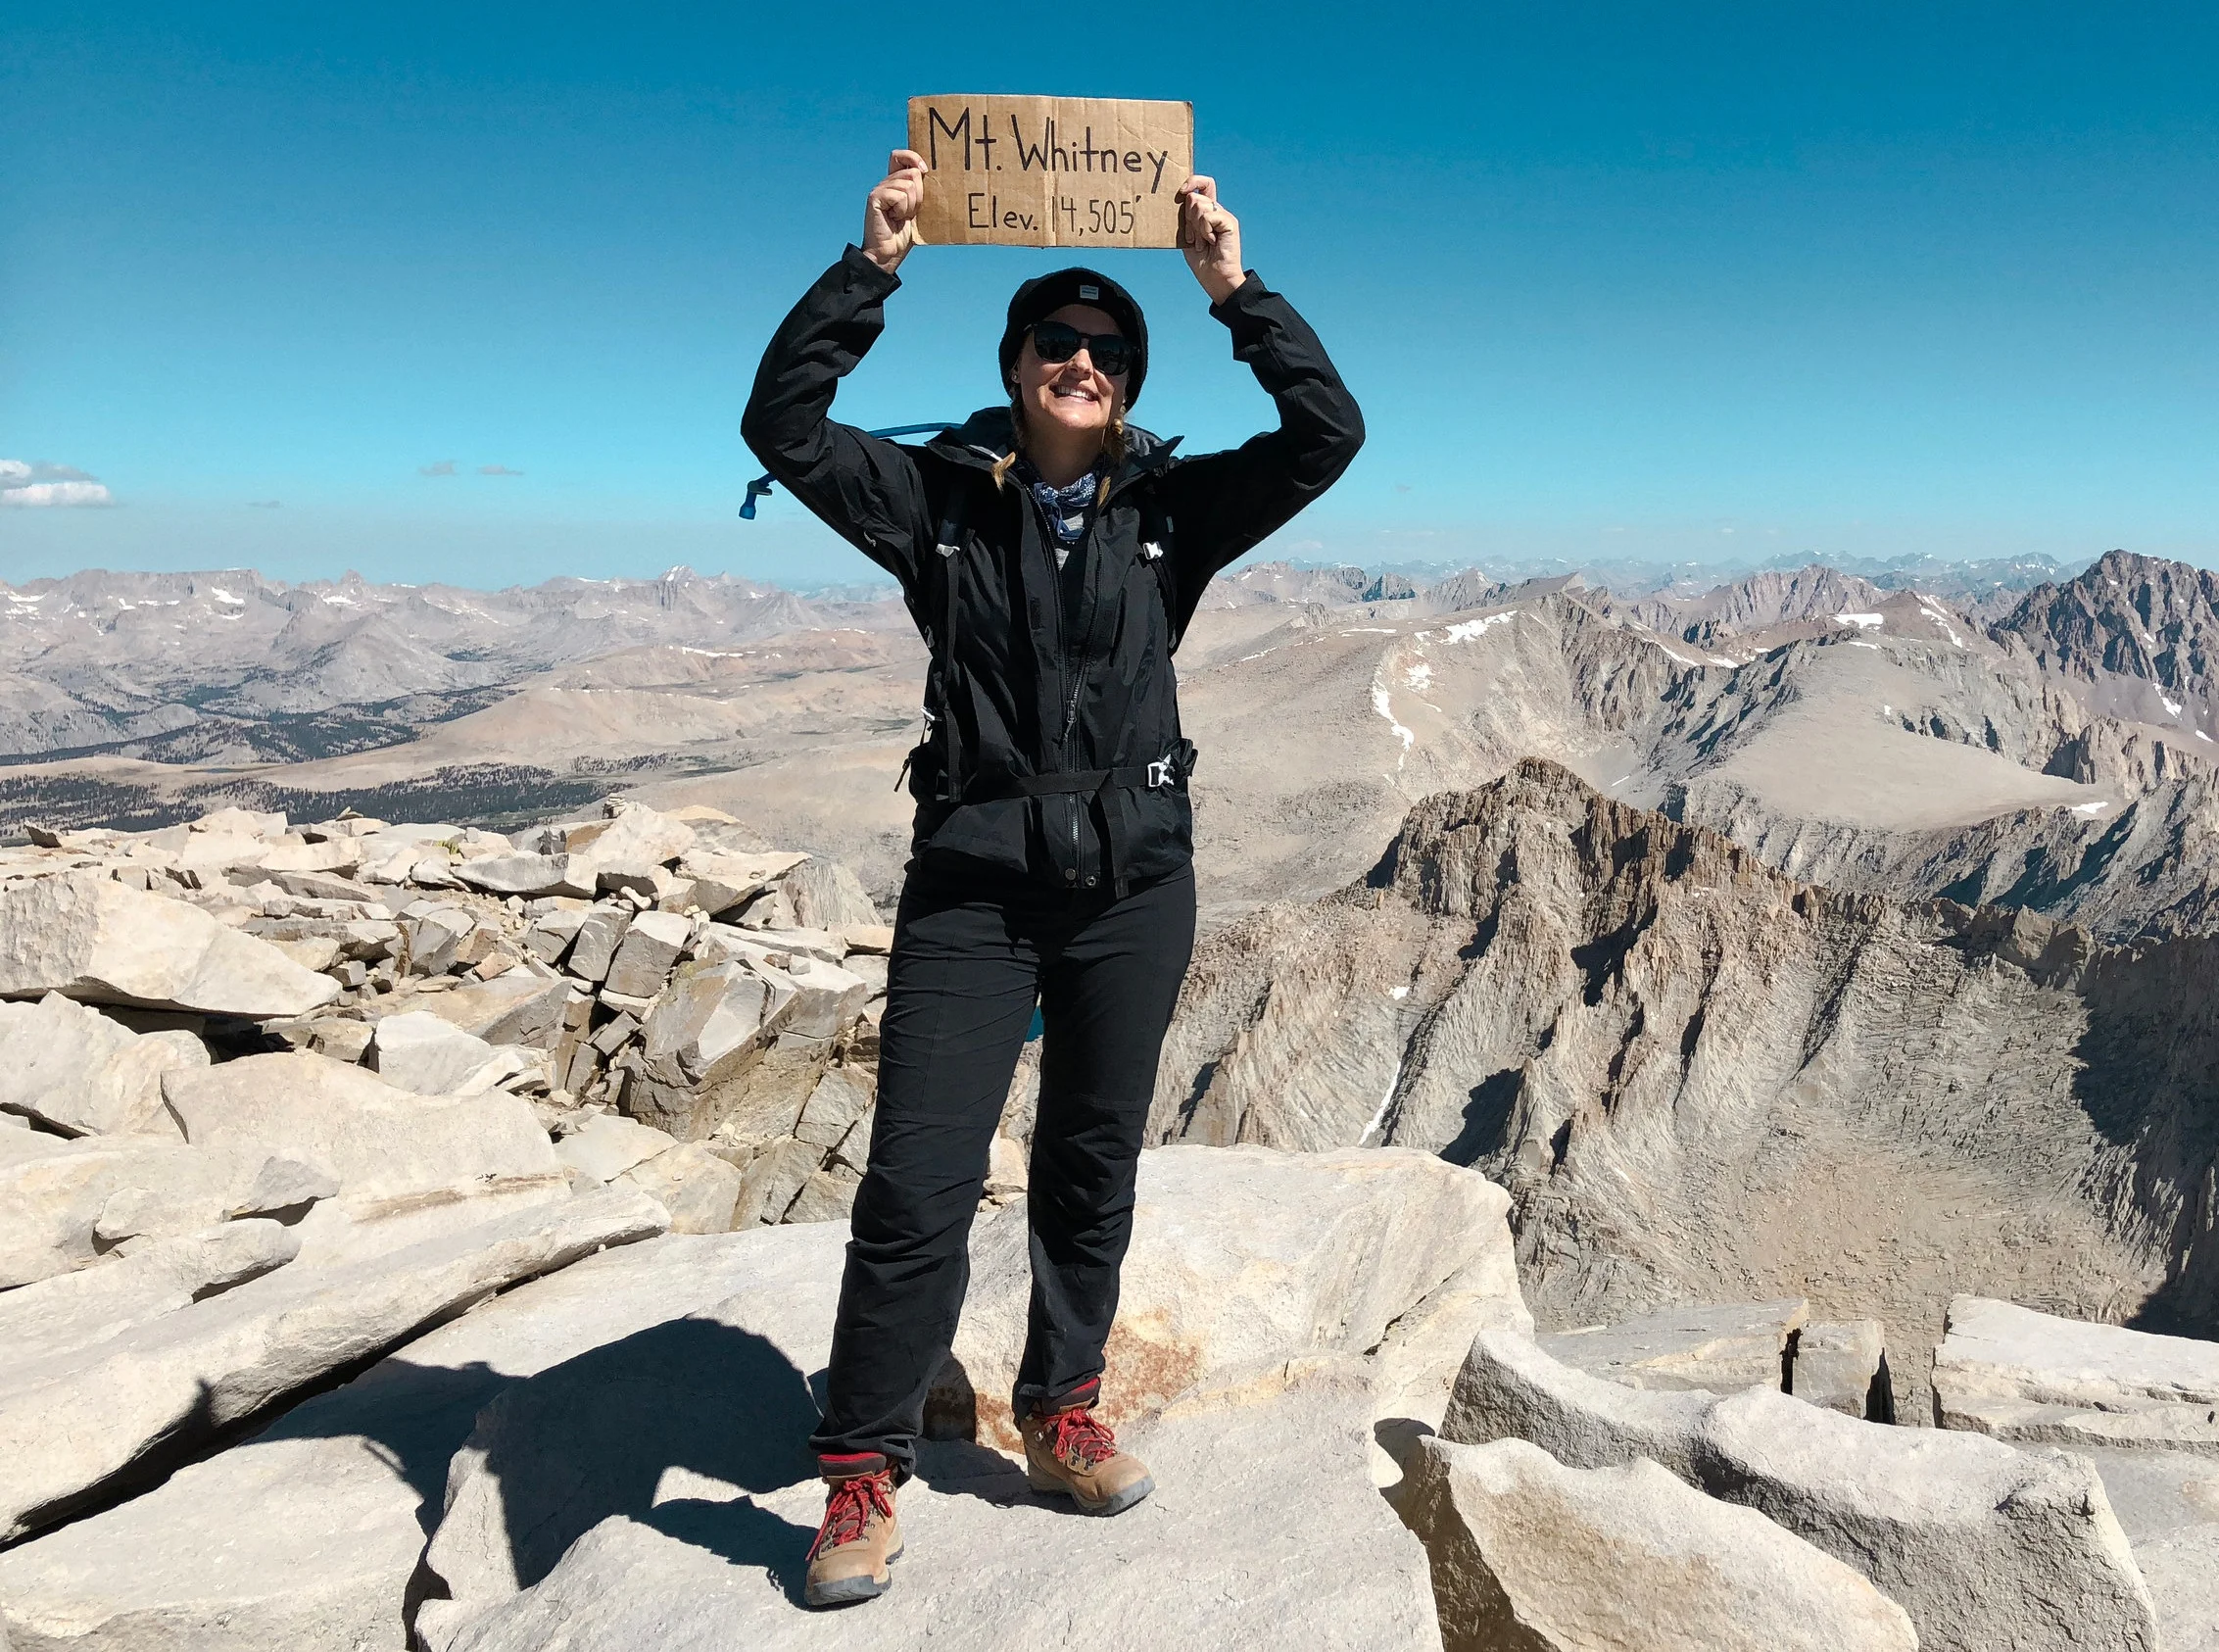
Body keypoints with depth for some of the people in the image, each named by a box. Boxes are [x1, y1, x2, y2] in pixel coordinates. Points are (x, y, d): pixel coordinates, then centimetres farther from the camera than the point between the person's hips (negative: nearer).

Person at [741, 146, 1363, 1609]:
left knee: (1093, 1169, 14)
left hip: (1134, 883, 2)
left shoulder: (1173, 510, 5)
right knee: (919, 1185, -4)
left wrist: (1237, 289, -10)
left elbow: (1328, 433, -4)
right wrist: (873, 265, -13)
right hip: (972, 882, -2)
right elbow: (784, 424, -8)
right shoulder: (937, 501, 2)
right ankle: (864, 1474, 13)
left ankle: (1062, 1411, 34)